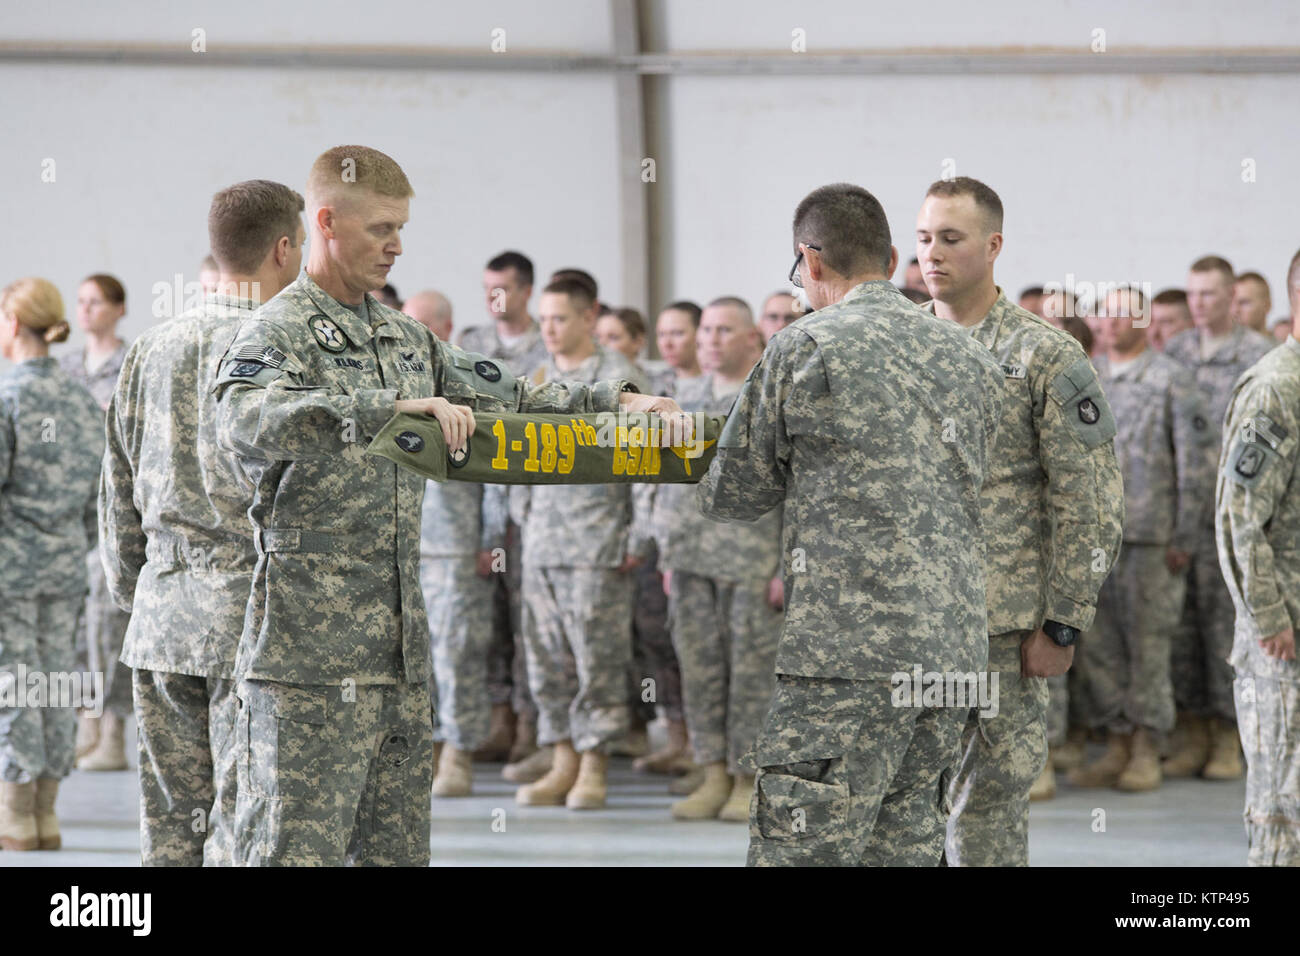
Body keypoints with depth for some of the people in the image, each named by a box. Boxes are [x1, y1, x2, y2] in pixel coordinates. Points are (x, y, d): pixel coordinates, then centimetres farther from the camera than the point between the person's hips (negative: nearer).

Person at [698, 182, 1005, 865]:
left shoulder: (805, 349, -4)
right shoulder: (970, 360, 16)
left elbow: (734, 496, 5)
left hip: (851, 656, -7)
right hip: (953, 648, 7)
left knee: (797, 852, -7)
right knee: (904, 849, 10)